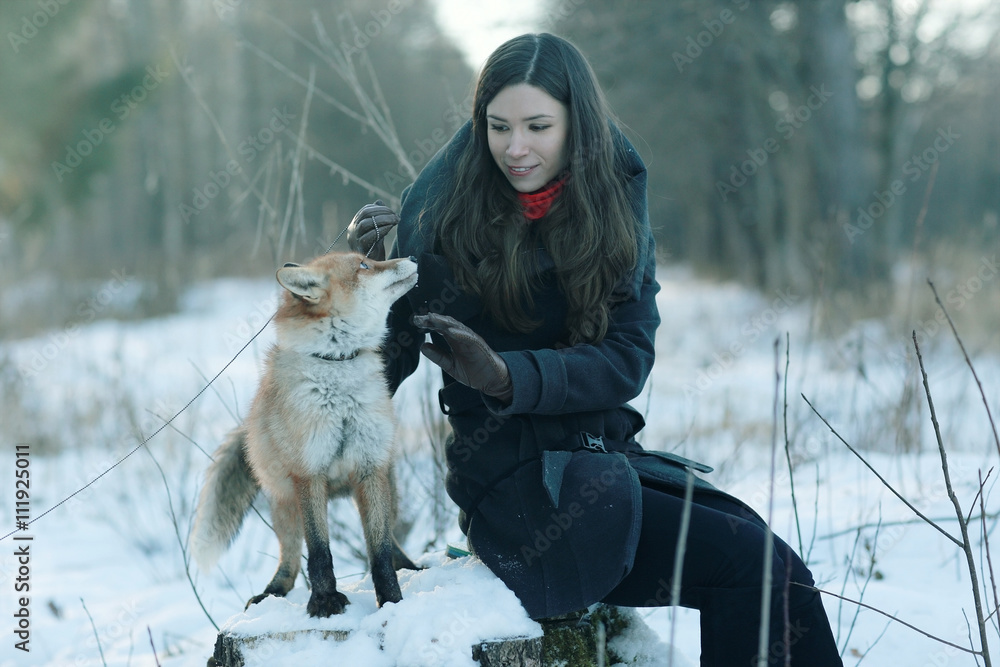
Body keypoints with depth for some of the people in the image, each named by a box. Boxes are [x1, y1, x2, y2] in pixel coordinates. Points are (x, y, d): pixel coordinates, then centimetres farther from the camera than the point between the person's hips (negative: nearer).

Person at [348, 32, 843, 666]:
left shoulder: (616, 211, 5)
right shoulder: (444, 213, -7)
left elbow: (628, 359, -5)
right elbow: (386, 368, -7)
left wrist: (510, 377, -20)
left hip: (604, 457, 4)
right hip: (513, 480, -4)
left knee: (776, 565, -15)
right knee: (749, 562, -18)